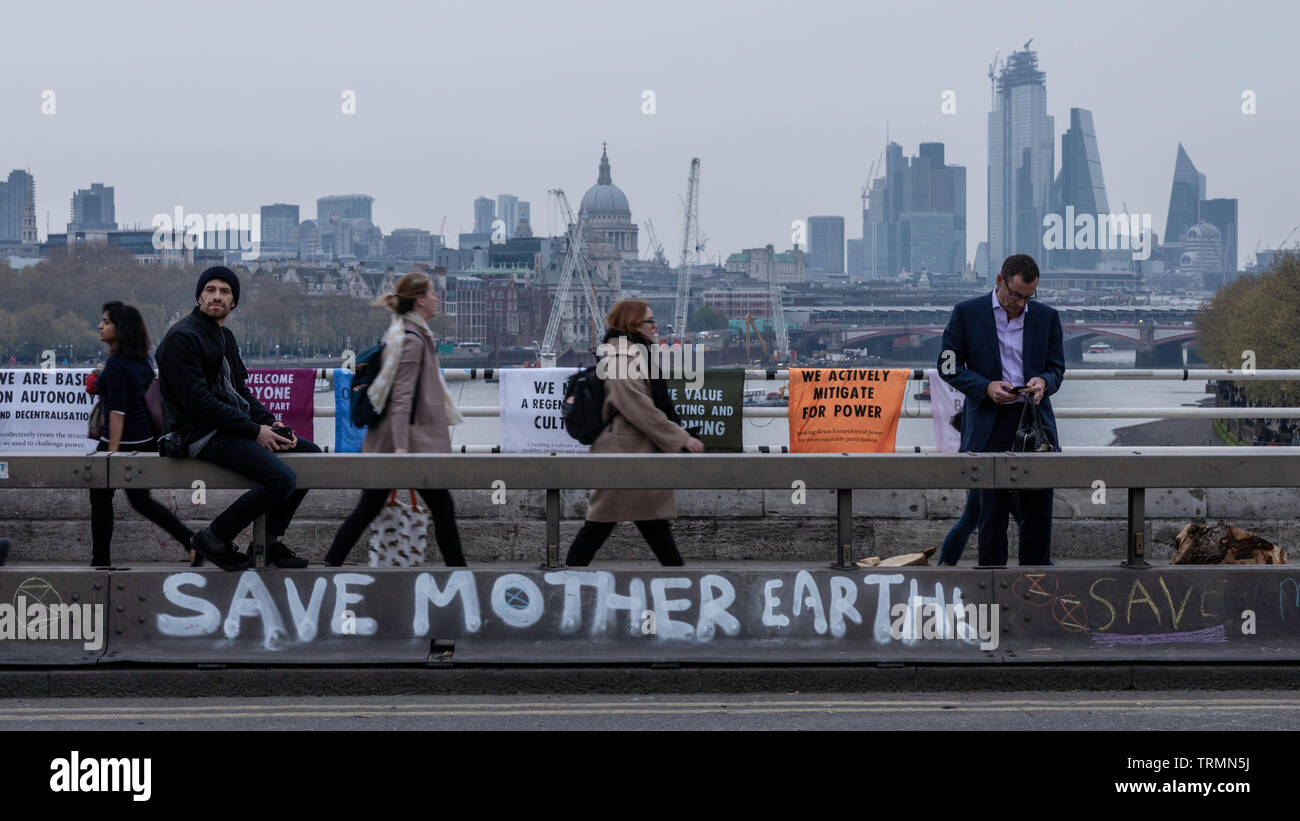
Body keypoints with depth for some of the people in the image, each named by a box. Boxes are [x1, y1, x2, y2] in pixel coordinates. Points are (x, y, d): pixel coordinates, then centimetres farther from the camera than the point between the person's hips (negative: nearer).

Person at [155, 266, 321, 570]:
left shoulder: (225, 336, 18)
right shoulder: (182, 337, -13)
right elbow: (198, 403, -20)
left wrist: (269, 421, 2)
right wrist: (255, 431, -18)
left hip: (236, 427, 10)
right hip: (203, 434, -10)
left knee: (311, 453, 10)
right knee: (283, 480, -25)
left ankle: (270, 541, 12)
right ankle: (213, 538, -9)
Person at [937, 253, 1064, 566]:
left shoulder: (1047, 317, 9)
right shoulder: (967, 313, 2)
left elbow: (1057, 367, 14)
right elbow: (948, 365, 1)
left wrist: (1043, 382, -10)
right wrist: (986, 387, -13)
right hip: (989, 425, -2)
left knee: (1039, 508, 2)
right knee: (992, 510, -1)